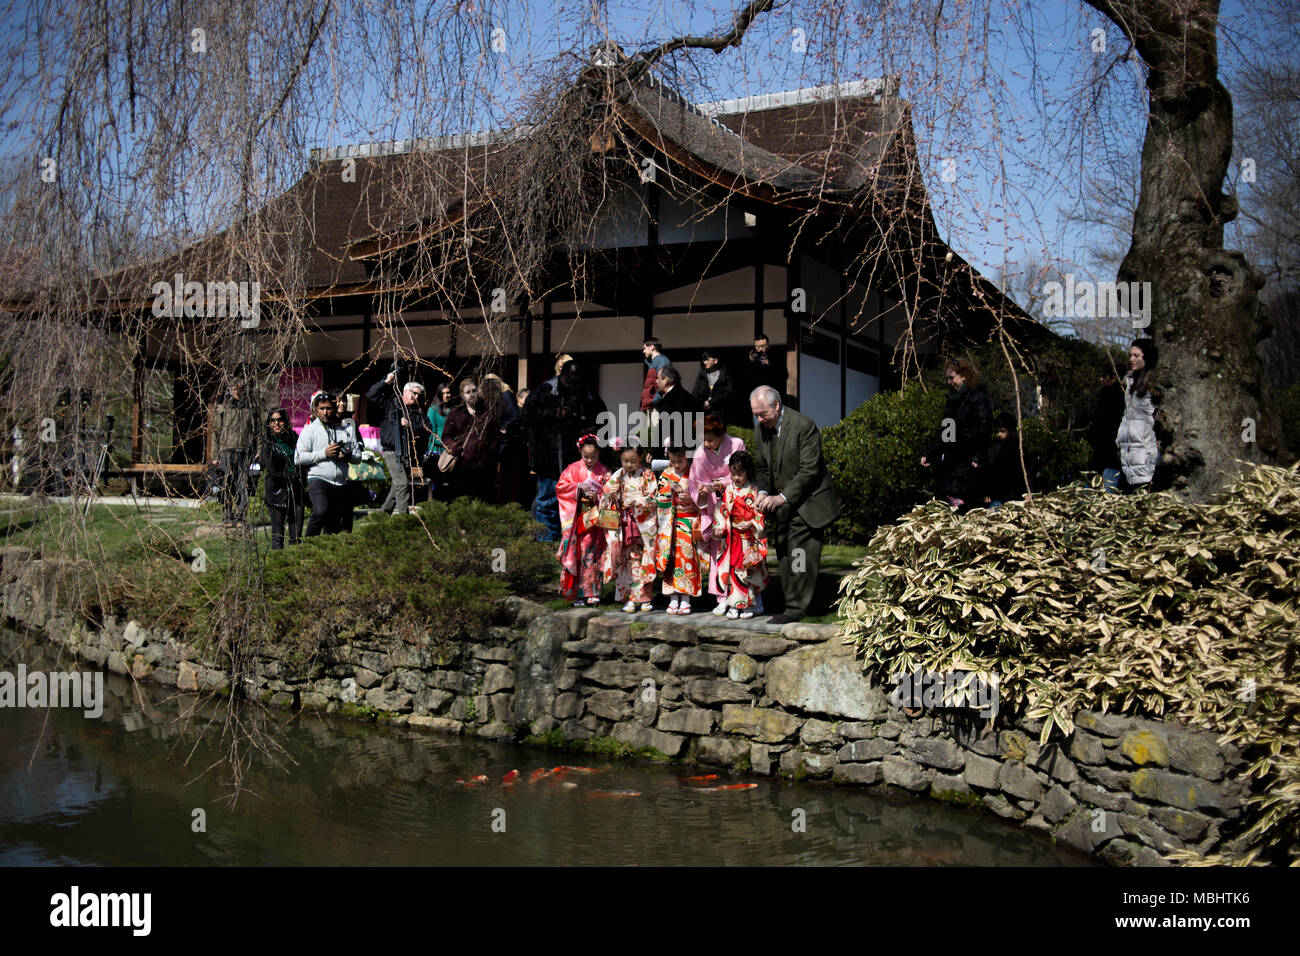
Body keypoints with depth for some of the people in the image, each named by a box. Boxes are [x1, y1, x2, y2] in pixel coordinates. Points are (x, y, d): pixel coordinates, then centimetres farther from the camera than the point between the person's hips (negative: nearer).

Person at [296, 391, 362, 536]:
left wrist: (348, 455, -5)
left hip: (340, 483, 5)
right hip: (318, 479, -4)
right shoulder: (310, 429, 4)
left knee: (335, 526, 7)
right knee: (321, 511, -30)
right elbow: (298, 458, -5)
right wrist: (324, 454, -11)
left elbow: (358, 456, 18)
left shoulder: (347, 428, 15)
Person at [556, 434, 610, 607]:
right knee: (576, 554, -2)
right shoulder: (573, 469, 4)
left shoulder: (604, 472, 6)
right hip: (576, 519, 0)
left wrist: (597, 496, -15)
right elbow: (560, 487, -1)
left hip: (596, 520, 0)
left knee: (593, 555, -1)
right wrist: (579, 486, -13)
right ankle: (576, 594, 3)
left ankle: (593, 593, 4)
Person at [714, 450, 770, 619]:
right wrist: (719, 527, 1)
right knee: (732, 569, 2)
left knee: (750, 570, 0)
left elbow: (760, 512, -3)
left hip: (749, 537, -3)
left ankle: (750, 605, 10)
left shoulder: (754, 490, -3)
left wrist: (752, 523, -17)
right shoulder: (728, 490, 9)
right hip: (733, 536, 4)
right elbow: (723, 510, 12)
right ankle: (734, 605, 9)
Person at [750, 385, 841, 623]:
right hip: (781, 506, 7)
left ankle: (796, 608, -7)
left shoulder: (803, 425, -16)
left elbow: (809, 470, -19)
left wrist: (783, 497, -22)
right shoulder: (760, 430, 6)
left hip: (806, 503, -7)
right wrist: (763, 492, -5)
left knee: (800, 556, -10)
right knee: (784, 556, 6)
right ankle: (792, 605, 12)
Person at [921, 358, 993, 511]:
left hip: (967, 460, -8)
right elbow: (943, 431, 24)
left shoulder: (978, 397, -5)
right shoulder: (953, 399, 19)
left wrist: (978, 456, -21)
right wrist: (929, 454, 19)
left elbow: (984, 428, -12)